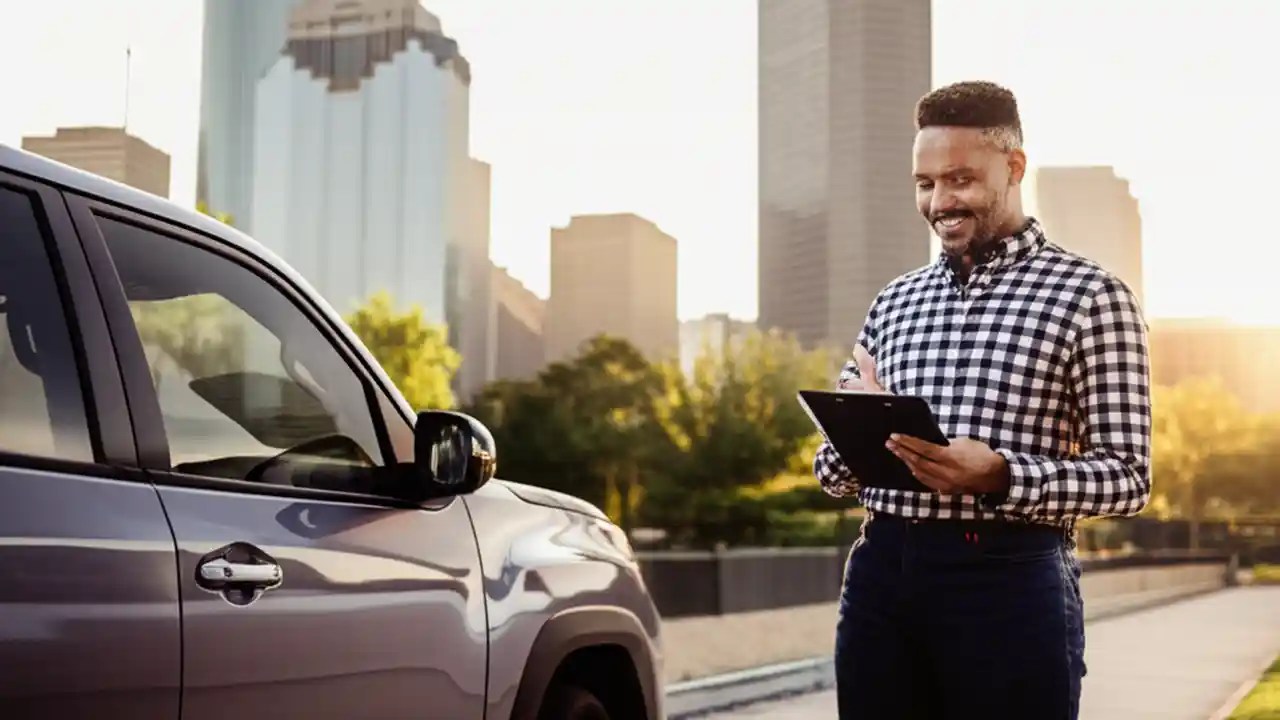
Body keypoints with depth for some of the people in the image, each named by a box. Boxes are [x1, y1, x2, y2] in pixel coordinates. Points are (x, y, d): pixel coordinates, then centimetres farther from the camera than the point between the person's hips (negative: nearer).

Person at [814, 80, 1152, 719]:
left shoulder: (1088, 296, 0)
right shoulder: (894, 303, 13)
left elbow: (1127, 476, -5)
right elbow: (835, 474, 15)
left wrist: (998, 475, -21)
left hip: (1009, 580, -4)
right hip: (881, 577, 4)